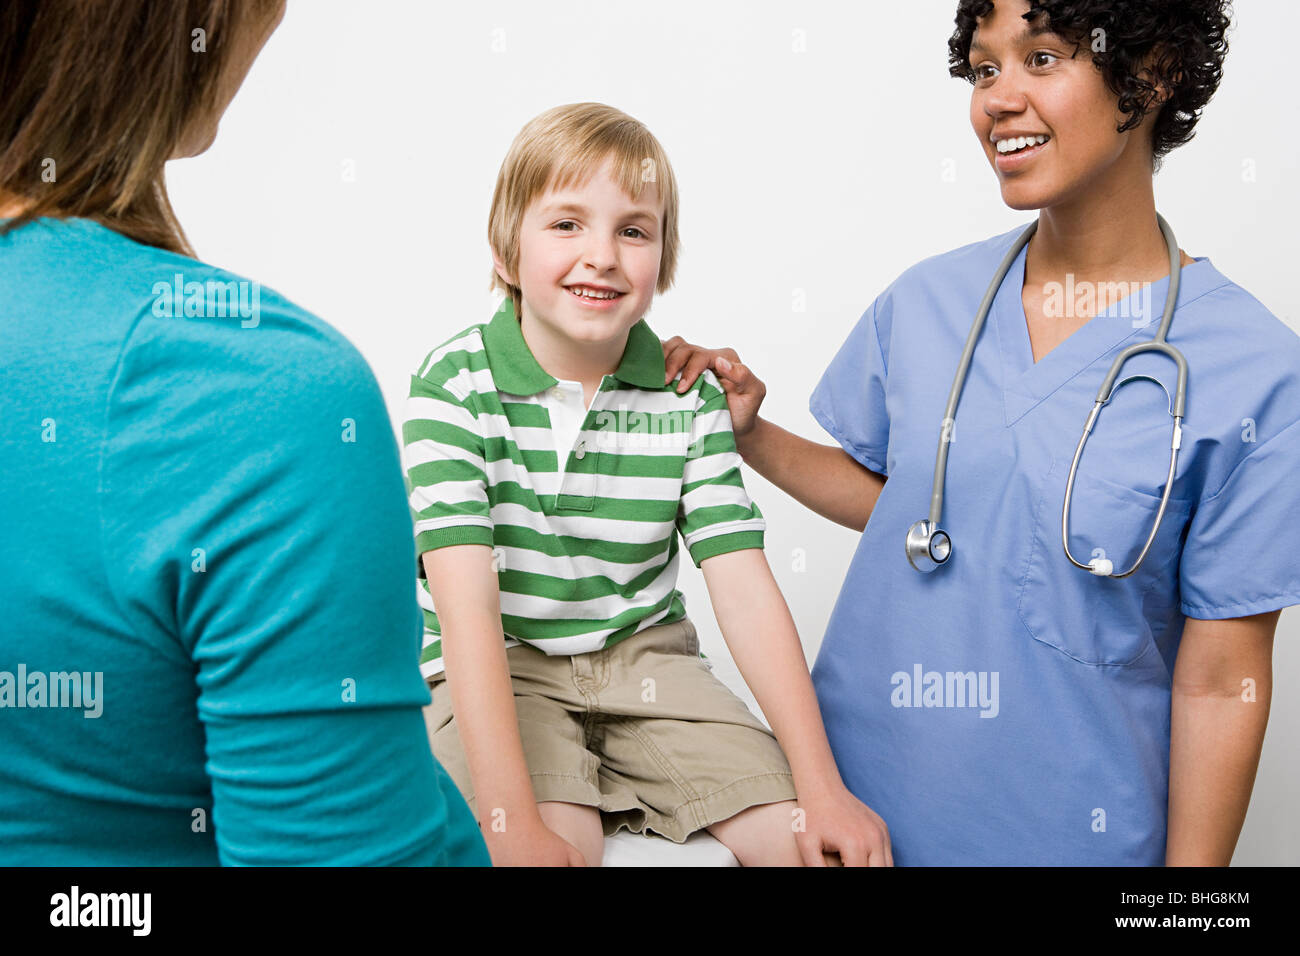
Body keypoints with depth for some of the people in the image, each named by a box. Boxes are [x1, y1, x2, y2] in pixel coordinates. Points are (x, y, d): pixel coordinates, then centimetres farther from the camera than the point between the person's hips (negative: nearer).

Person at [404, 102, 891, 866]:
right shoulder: (455, 383, -13)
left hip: (645, 658, 3)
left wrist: (822, 787, -14)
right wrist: (511, 819, -28)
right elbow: (465, 604, -20)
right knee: (562, 845, -28)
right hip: (496, 672, -2)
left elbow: (746, 595, -7)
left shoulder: (691, 396, -4)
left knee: (815, 842, -9)